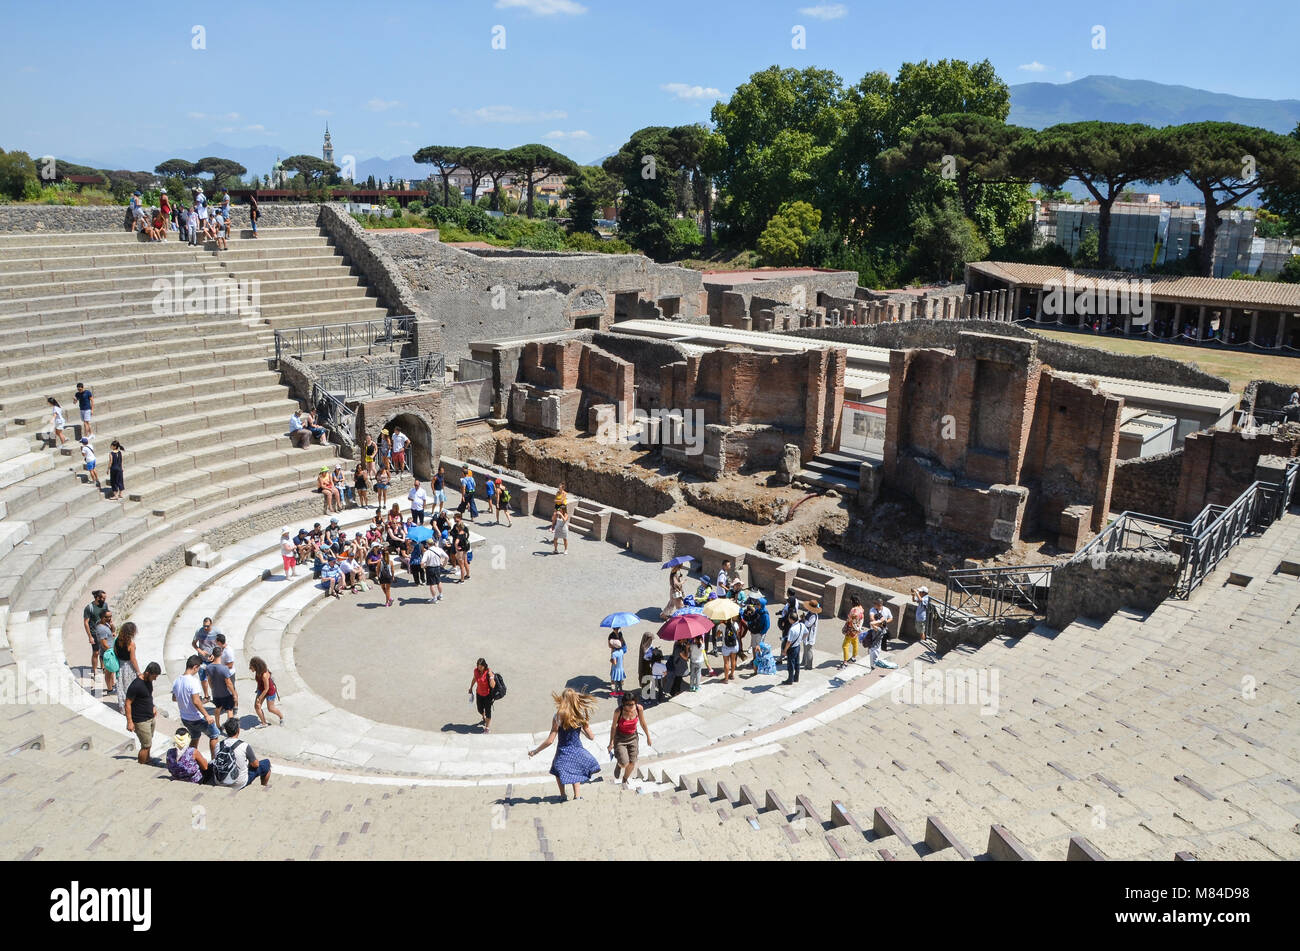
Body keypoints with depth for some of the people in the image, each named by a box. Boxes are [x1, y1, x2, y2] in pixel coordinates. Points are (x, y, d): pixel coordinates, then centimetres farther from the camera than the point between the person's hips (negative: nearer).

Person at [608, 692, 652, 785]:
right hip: (620, 738, -3)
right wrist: (611, 742, -6)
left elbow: (643, 723, -2)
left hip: (632, 737, 3)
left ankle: (625, 780, 39)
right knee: (624, 763, -15)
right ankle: (619, 764, 25)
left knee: (632, 763, 8)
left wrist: (648, 737, 8)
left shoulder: (639, 708, -19)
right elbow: (613, 726, -14)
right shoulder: (619, 711, -27)